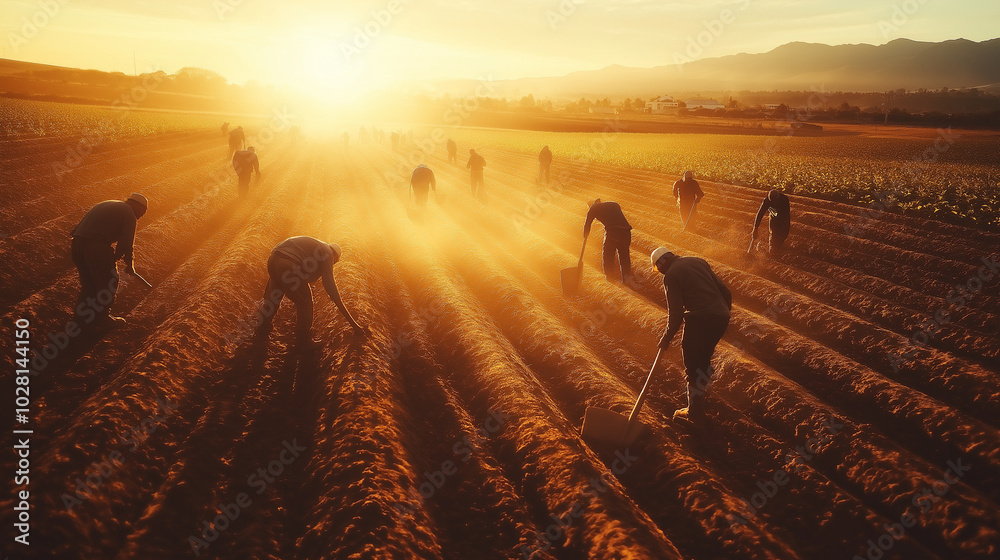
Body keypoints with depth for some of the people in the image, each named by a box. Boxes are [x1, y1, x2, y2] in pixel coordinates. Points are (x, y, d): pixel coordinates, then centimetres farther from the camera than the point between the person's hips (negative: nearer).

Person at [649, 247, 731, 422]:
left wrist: (667, 338, 3)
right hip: (721, 317, 7)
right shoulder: (698, 262, 17)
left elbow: (676, 311, -8)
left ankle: (695, 411, 17)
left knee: (693, 366, 7)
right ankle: (699, 394, 38)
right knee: (704, 359, 25)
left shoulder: (671, 275, -3)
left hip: (699, 320, -7)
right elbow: (725, 291, 16)